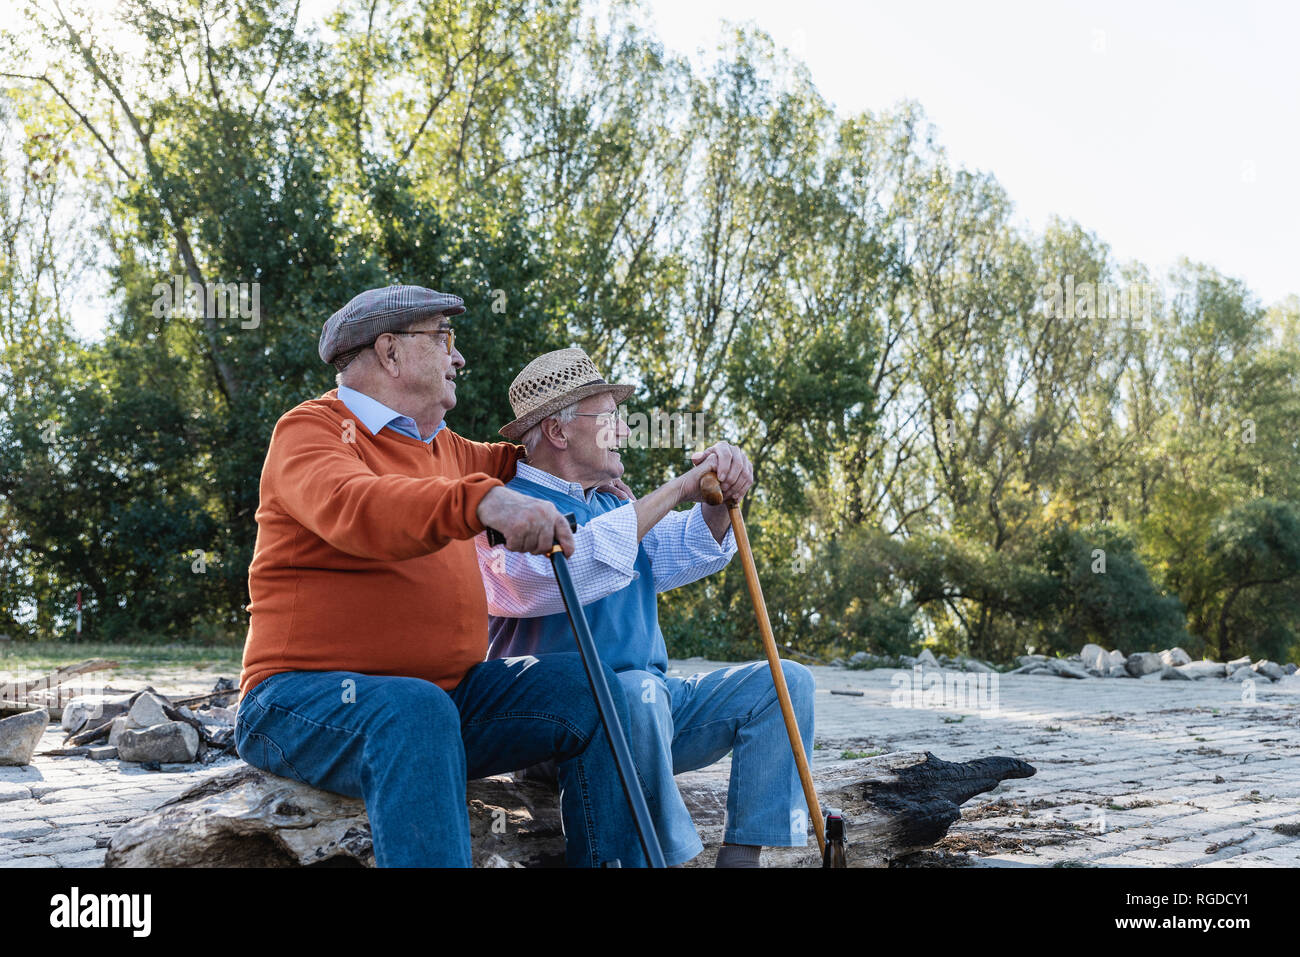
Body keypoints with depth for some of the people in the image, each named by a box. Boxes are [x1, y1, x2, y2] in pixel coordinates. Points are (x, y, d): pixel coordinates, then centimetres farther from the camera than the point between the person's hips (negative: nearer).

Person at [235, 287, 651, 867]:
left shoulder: (440, 445, 20)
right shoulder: (310, 430, -6)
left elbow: (497, 466, 44)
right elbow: (349, 507, -29)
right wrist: (483, 501, -44)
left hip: (446, 691, 7)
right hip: (308, 692, -7)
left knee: (588, 689, -9)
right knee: (416, 711, -39)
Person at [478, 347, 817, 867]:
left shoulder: (611, 500, 20)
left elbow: (690, 552, 12)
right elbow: (562, 573, -27)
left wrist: (720, 498, -12)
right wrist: (676, 489, -22)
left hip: (646, 706, 8)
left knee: (783, 682, -5)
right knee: (639, 691, -38)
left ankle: (742, 855, -15)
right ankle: (670, 856, -25)